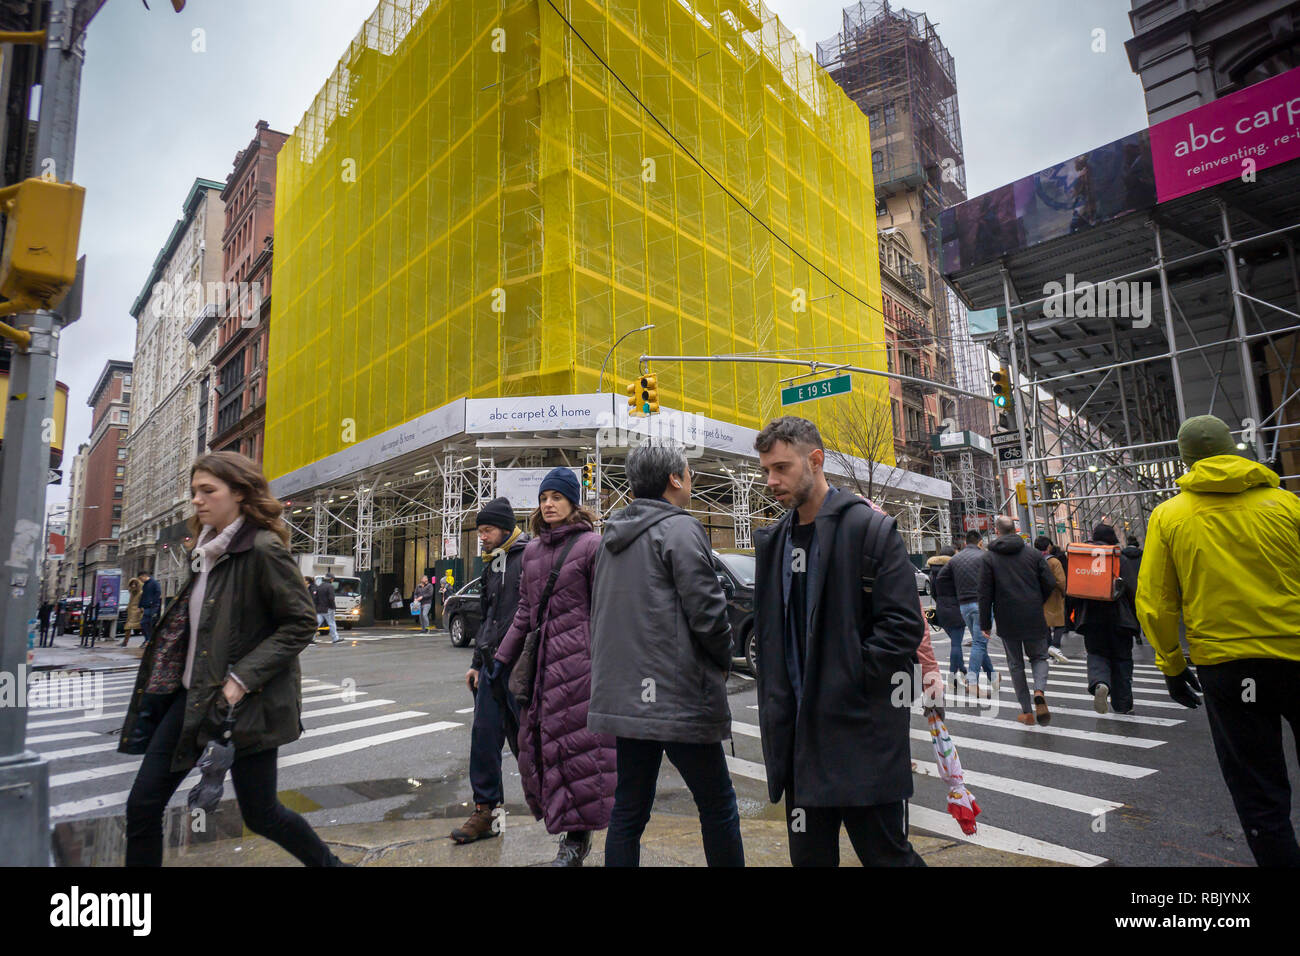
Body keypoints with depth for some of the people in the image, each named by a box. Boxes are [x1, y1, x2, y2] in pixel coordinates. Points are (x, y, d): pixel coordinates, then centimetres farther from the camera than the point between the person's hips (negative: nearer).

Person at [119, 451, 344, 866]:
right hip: (193, 692, 8)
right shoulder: (209, 549, 10)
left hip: (246, 702, -8)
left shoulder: (264, 549, -17)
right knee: (142, 804, 8)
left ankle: (328, 863, 31)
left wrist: (241, 680, -22)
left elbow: (299, 625, -18)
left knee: (260, 814, 6)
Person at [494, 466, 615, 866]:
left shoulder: (590, 544, -6)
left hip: (577, 658, -7)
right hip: (541, 660, 7)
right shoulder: (532, 550, 14)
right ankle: (574, 831, 26)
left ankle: (576, 838, 12)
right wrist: (502, 658, 15)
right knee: (538, 742, 10)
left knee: (575, 743, -2)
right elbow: (525, 609, 17)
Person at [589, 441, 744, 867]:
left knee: (629, 809, 15)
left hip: (625, 696, 8)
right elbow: (707, 611, -16)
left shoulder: (613, 536, 12)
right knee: (718, 807, 7)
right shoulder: (680, 529, -13)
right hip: (679, 699, -8)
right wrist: (724, 662, 2)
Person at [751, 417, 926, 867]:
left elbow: (904, 625, -14)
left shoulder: (871, 528, -9)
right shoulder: (775, 541, 10)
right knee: (808, 853, 16)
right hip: (802, 735, 6)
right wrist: (777, 707, 7)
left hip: (862, 733, -6)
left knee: (885, 851, 7)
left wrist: (850, 683, -15)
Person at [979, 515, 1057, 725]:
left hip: (1007, 620, -1)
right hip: (1034, 619, 1)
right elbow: (1050, 584, -1)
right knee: (1039, 657, 17)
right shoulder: (1034, 554, 1)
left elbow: (985, 594, -5)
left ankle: (1026, 711, 12)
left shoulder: (990, 557, -4)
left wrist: (985, 624, 2)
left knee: (1016, 664, 11)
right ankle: (1039, 692, -9)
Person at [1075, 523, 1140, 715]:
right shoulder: (1122, 559, -3)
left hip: (1092, 618, 1)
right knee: (1121, 658, 11)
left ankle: (1100, 683, -21)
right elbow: (1133, 591, -4)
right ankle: (1122, 704, 14)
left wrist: (1072, 616, 10)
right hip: (1119, 618, -1)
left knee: (1096, 655, 10)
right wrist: (1137, 618, 5)